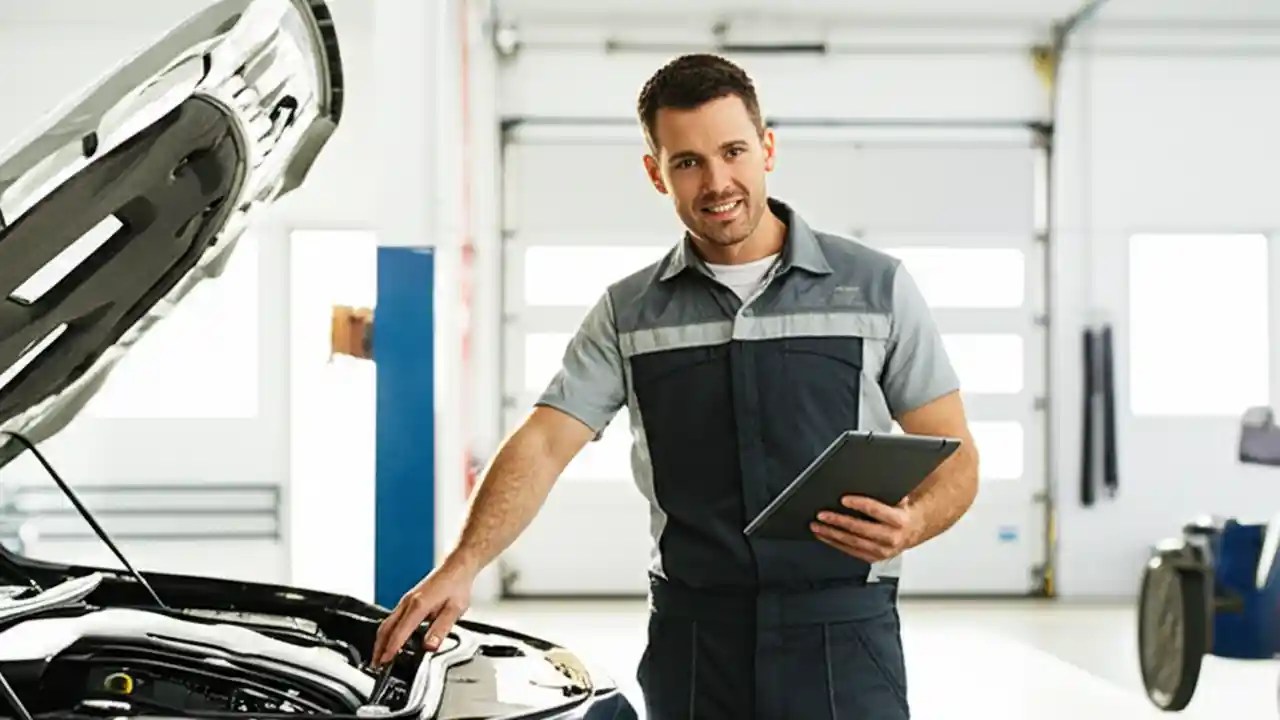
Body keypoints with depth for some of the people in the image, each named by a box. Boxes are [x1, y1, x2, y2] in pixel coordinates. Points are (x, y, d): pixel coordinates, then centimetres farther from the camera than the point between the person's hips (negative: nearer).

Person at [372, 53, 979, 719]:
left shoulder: (876, 288, 2)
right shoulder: (628, 314, 7)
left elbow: (955, 455, 3)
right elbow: (541, 447, -2)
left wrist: (911, 525, -19)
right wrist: (461, 567, -18)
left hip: (842, 633, -1)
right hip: (691, 634, 2)